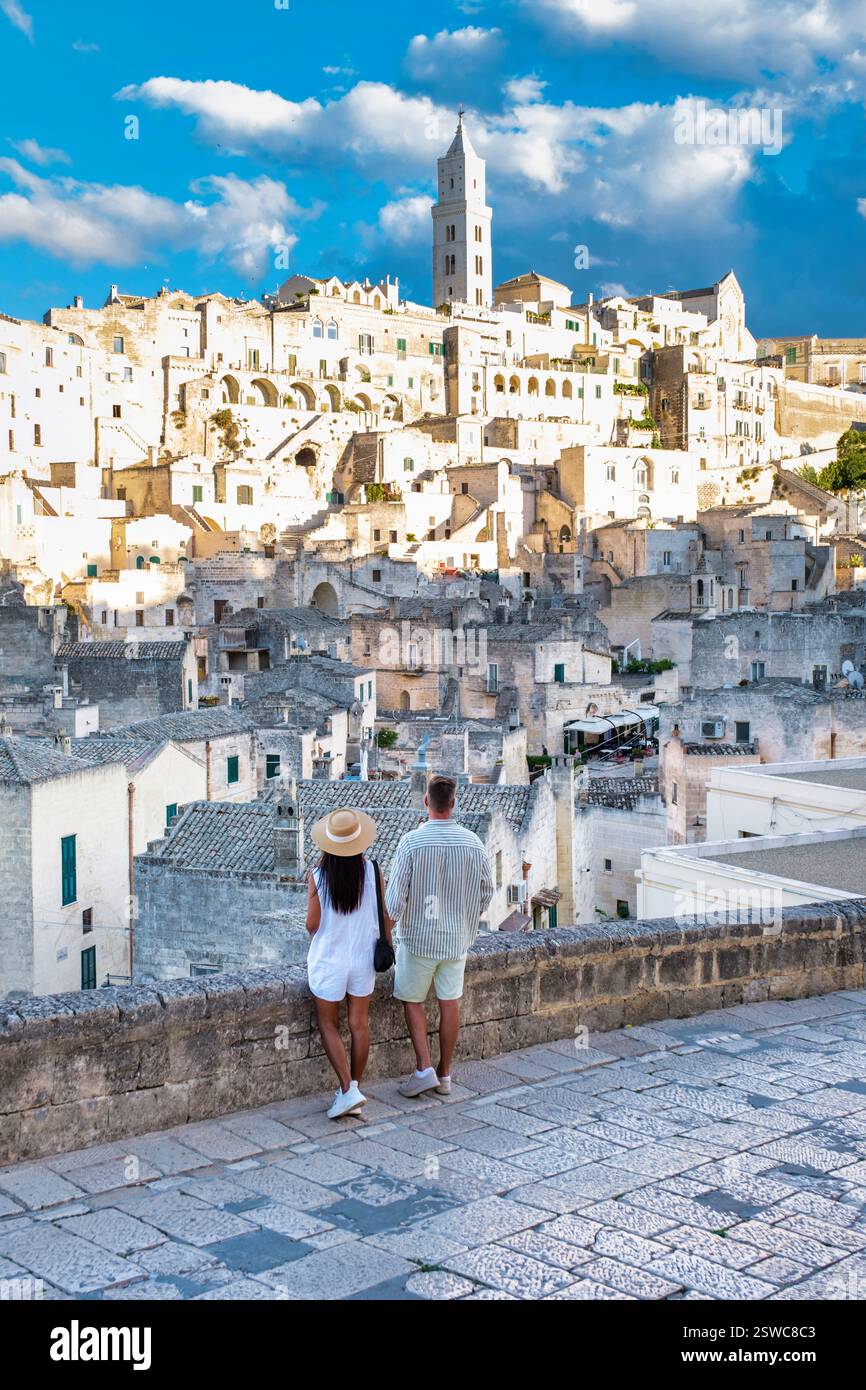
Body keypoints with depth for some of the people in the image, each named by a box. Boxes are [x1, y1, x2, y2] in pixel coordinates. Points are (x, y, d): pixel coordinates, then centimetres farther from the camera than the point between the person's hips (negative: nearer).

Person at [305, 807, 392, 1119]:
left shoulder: (317, 876, -15)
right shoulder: (372, 871, -9)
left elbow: (312, 925, -10)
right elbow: (385, 915, -2)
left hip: (329, 961, -2)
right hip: (363, 958, 2)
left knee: (328, 1024, 9)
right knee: (359, 1023, 13)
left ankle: (348, 1090, -1)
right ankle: (354, 1086, 21)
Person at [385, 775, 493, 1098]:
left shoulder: (411, 842, -16)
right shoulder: (472, 842, -5)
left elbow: (396, 895, -14)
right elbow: (487, 890, 6)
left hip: (418, 937, -3)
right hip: (457, 937, 3)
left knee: (413, 1001, 11)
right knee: (450, 1003, 11)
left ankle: (424, 1069, 3)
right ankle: (444, 1076, 18)